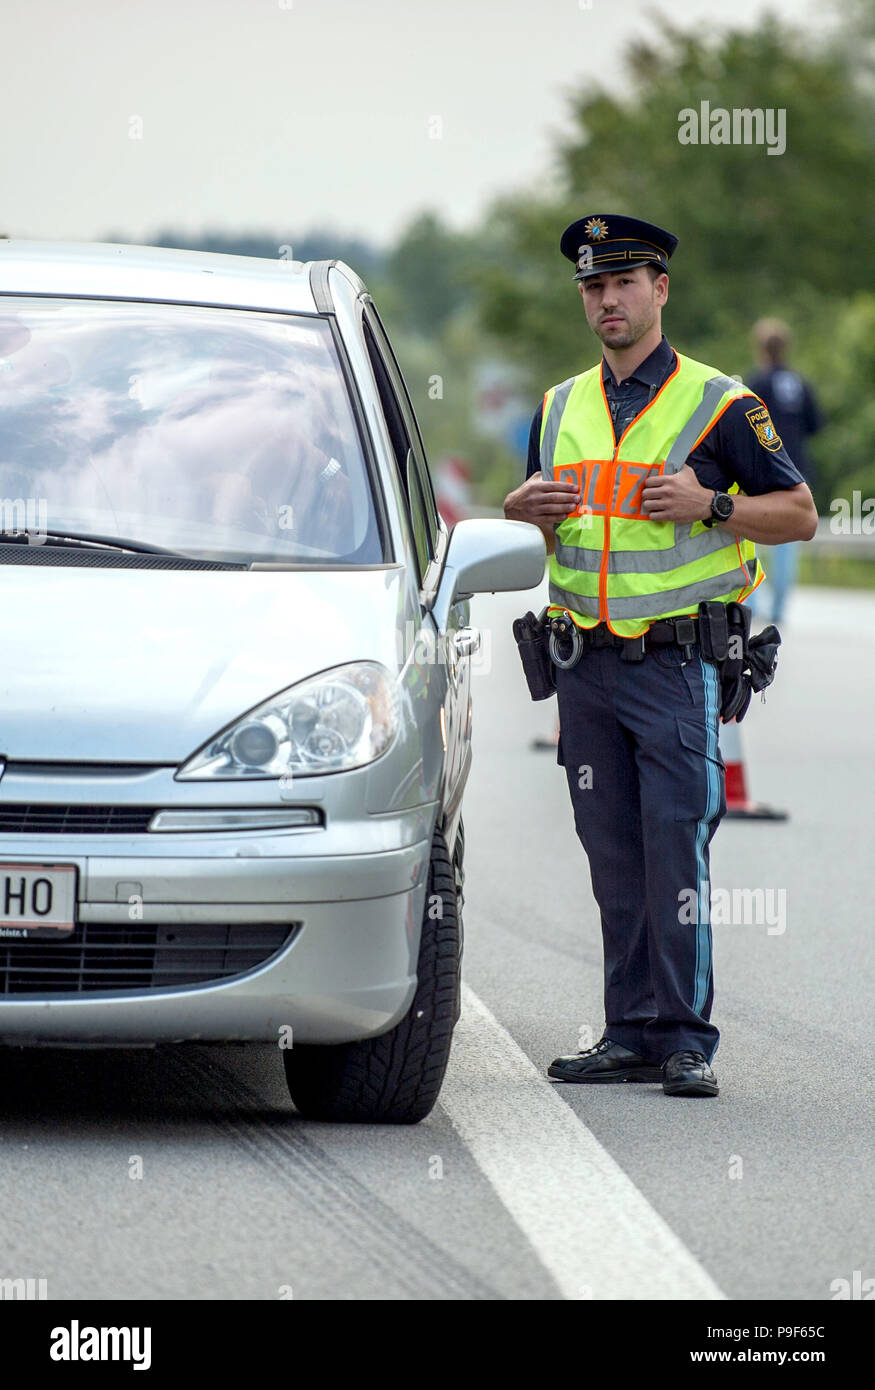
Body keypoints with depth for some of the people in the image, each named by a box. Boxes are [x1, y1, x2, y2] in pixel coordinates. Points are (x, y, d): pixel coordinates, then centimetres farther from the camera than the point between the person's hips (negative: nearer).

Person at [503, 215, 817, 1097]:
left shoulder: (717, 404, -2)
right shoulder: (562, 408, 14)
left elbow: (800, 514, 0)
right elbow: (526, 509, 25)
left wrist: (711, 505, -16)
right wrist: (529, 507, 1)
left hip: (675, 664, -5)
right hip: (585, 661, 5)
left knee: (676, 853, -9)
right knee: (614, 860, 7)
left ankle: (687, 1040, -5)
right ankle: (631, 1033, 11)